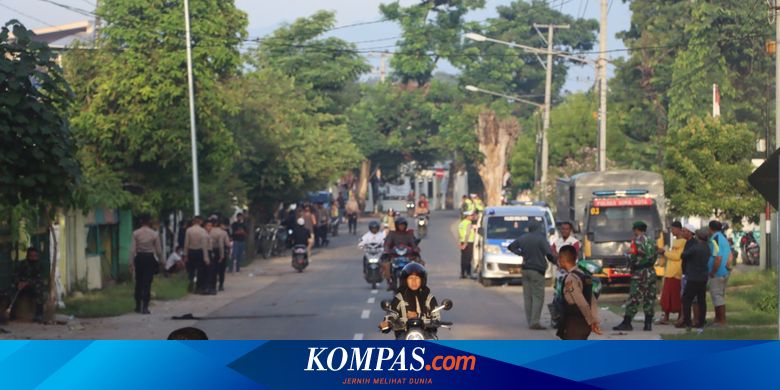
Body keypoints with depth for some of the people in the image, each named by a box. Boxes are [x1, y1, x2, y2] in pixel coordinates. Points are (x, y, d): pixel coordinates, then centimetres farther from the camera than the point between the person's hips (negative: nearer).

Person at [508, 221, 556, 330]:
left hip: (525, 270, 6)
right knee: (538, 296, -4)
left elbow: (511, 247, 19)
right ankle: (534, 322, -10)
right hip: (537, 270, -6)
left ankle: (530, 321, 11)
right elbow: (549, 254, -17)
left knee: (527, 296, 9)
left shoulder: (523, 238, 8)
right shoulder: (541, 239, -11)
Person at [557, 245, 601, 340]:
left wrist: (591, 322, -15)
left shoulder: (570, 279, -18)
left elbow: (582, 303, -22)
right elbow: (593, 301, 11)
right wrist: (595, 321, 8)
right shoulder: (583, 275, 11)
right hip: (583, 323, 9)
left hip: (574, 325, -9)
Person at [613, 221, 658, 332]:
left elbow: (633, 257, -13)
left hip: (639, 273, -7)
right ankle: (648, 324, 6)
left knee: (633, 299, -5)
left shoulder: (636, 241, -9)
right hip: (651, 272, 7)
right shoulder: (651, 241, 12)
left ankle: (627, 323, -5)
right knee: (649, 298, 7)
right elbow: (655, 256, 11)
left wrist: (630, 264, 4)